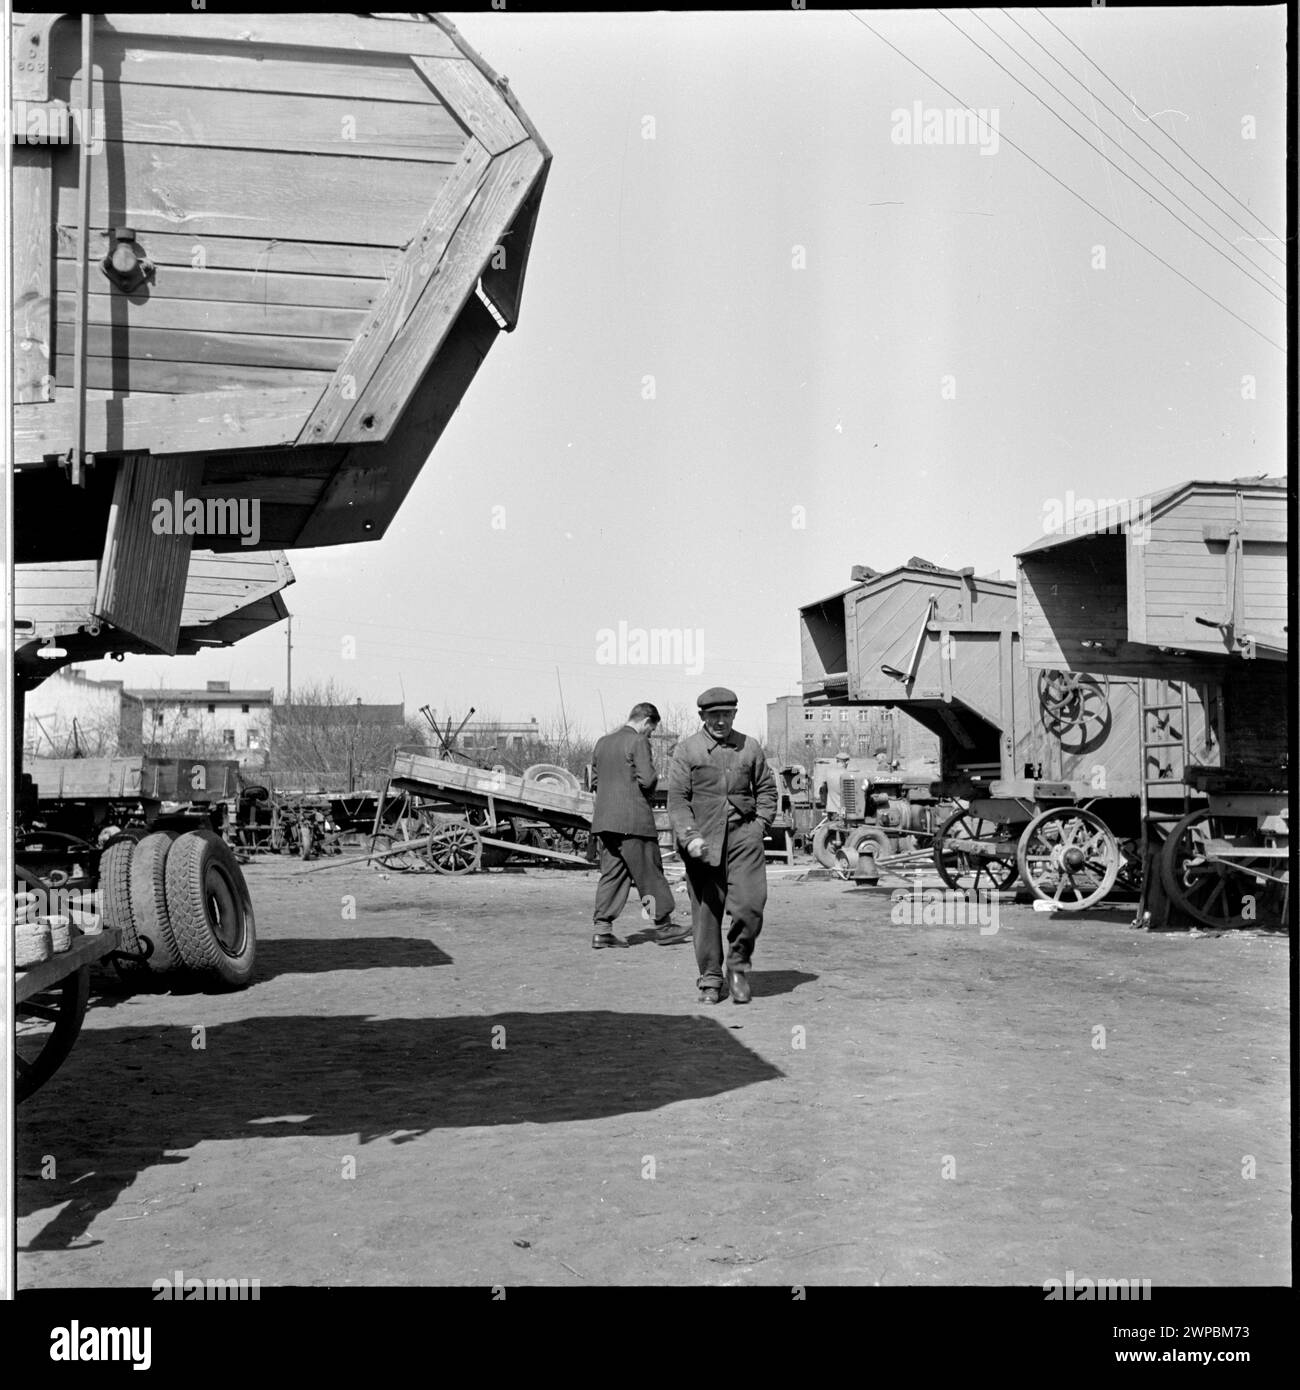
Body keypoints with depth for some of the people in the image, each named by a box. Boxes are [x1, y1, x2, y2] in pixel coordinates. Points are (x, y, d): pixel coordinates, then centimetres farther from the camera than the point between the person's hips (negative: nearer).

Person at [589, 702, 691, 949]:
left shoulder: (603, 742, 15)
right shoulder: (638, 742, -9)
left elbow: (594, 781, 18)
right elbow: (647, 780, -16)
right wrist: (655, 779, 5)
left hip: (604, 819, 7)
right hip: (633, 820, -7)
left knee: (611, 873, 8)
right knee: (650, 875, 3)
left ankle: (602, 929, 1)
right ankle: (663, 927, 10)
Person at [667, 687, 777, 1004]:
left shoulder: (750, 747, 11)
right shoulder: (686, 750, 3)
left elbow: (766, 789, 20)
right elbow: (677, 799, -2)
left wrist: (760, 824, 7)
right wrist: (689, 837, -13)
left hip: (743, 836, 1)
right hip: (702, 841, -1)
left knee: (750, 904, -10)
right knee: (706, 911, 2)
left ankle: (739, 968, 11)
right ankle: (711, 980, 13)